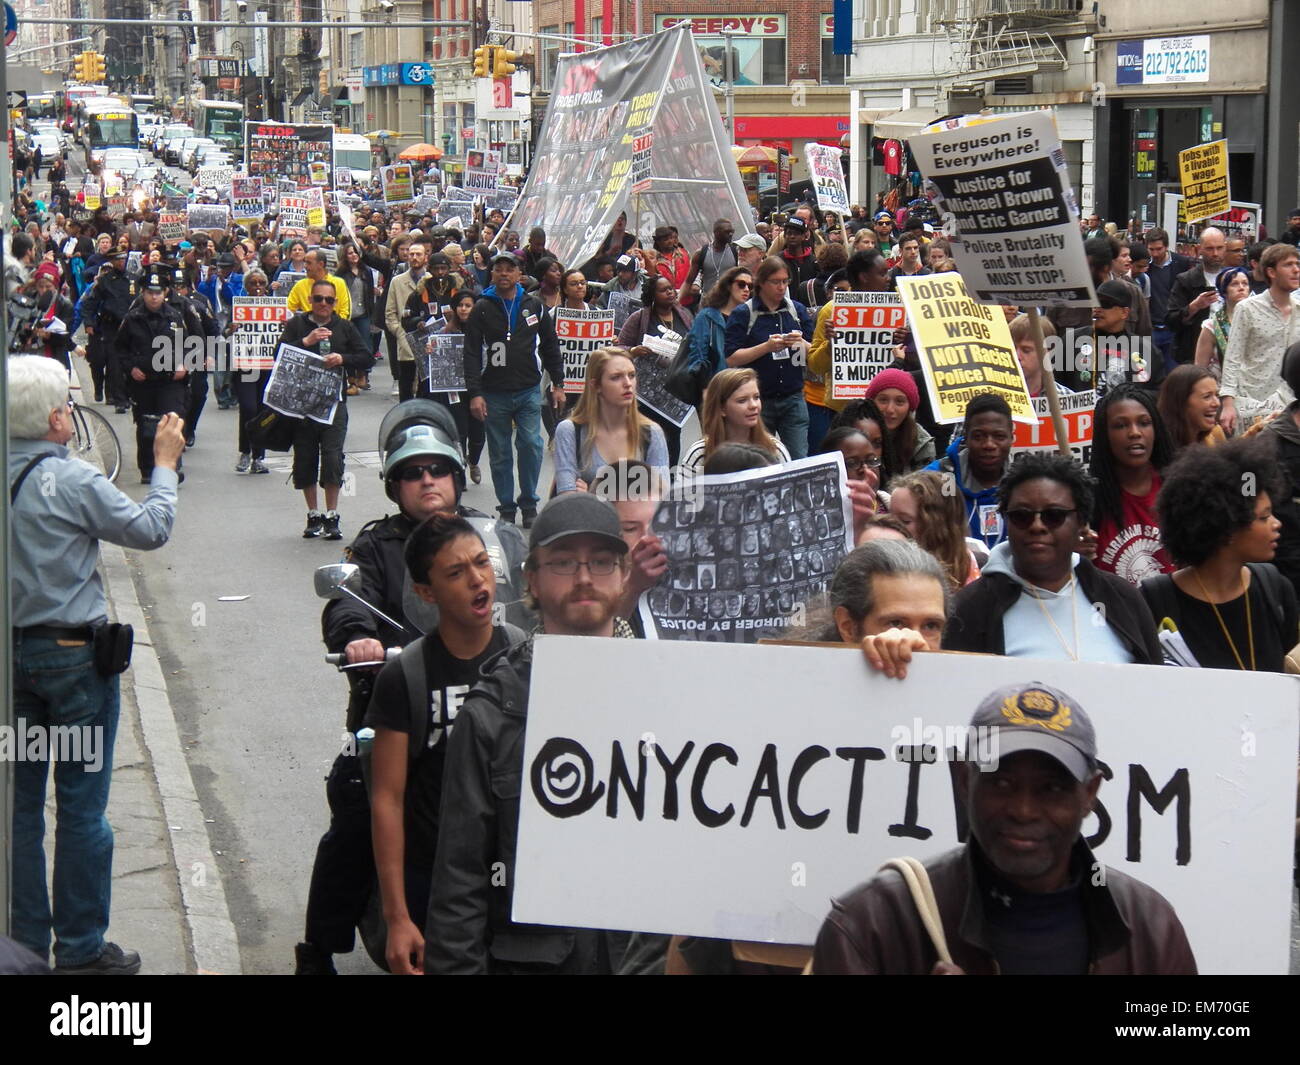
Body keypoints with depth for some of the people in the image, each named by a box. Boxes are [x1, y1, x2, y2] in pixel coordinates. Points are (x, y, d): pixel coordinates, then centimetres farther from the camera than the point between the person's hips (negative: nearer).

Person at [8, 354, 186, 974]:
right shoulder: (71, 480, -16)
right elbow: (151, 530, -7)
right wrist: (164, 464, 9)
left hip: (12, 655, 5)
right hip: (73, 654, -5)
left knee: (20, 804, 12)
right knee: (82, 808, 4)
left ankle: (26, 943, 19)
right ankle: (81, 951, 10)